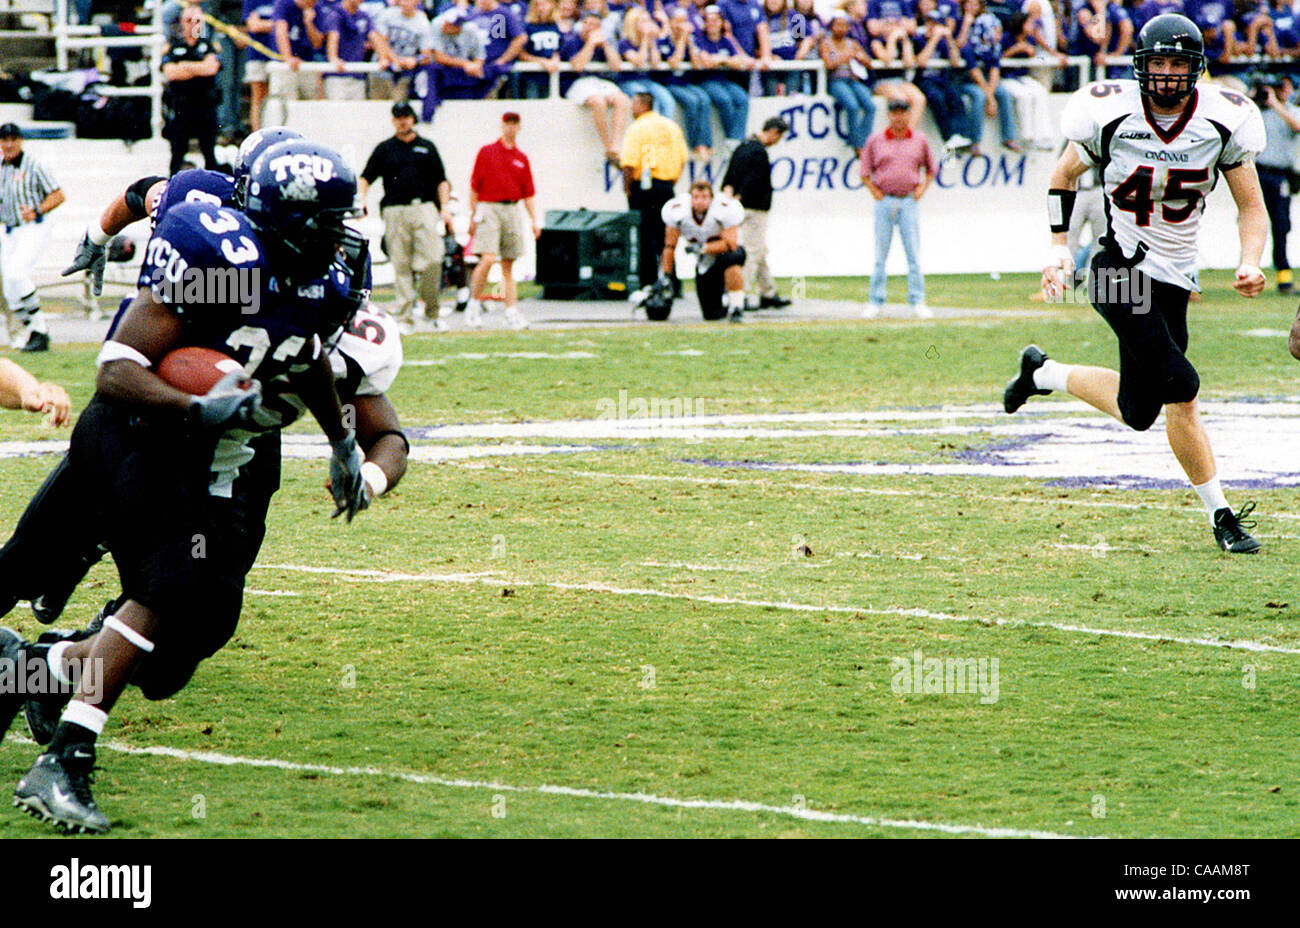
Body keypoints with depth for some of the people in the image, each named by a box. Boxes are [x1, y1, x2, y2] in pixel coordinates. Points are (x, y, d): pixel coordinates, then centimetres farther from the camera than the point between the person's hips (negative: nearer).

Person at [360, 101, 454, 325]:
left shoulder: (427, 147, 15)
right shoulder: (384, 149, 12)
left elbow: (441, 181, 16)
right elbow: (366, 178, 7)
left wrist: (445, 208, 4)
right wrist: (361, 199, -11)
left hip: (425, 209, 0)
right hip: (395, 212, 0)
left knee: (432, 260, -12)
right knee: (401, 265, -2)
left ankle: (432, 308, 3)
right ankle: (404, 314, 0)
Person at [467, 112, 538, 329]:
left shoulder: (521, 158, 13)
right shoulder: (486, 152, 3)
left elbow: (528, 193, 14)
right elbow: (475, 186, 3)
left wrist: (534, 221, 6)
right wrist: (472, 216, -2)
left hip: (512, 211, 4)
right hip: (488, 208, -4)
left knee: (508, 266, 4)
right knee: (487, 259, -17)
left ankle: (512, 312, 3)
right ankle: (474, 304, -4)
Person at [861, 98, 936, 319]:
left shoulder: (919, 141, 7)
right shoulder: (875, 141, 4)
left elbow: (931, 168, 18)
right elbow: (865, 172, 9)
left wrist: (922, 189, 5)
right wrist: (874, 191, -3)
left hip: (909, 202, 0)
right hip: (884, 201, 0)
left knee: (914, 253, -3)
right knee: (880, 253, 1)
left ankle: (918, 302, 0)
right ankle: (876, 302, 5)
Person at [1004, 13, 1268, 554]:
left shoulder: (1223, 122, -6)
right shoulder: (1112, 116, -11)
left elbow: (1251, 206, 3)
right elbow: (1063, 177, 7)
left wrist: (1249, 264, -15)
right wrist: (1059, 247, -2)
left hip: (1174, 276, 4)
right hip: (1121, 267, -4)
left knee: (1138, 412, 3)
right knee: (1180, 388, -16)